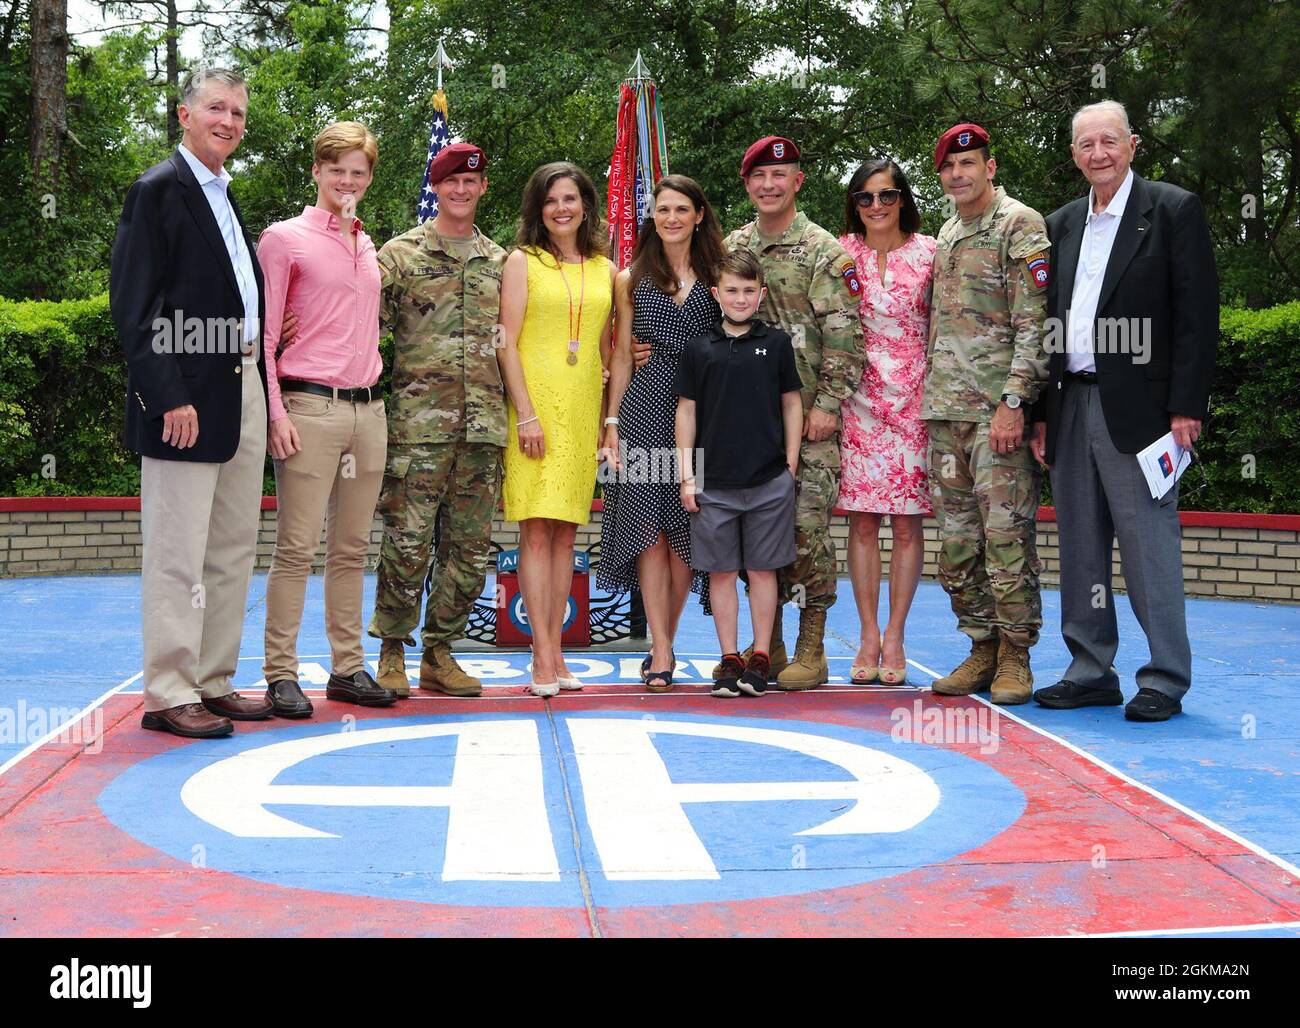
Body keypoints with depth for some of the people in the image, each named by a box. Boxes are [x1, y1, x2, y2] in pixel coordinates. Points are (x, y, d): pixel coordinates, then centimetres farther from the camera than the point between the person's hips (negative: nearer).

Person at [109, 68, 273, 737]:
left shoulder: (226, 198, 19)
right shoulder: (157, 190, -6)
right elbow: (134, 305, -13)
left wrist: (262, 390, 13)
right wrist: (169, 398, -20)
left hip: (243, 395, 9)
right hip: (187, 399, -9)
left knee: (232, 553, 12)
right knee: (178, 556, -4)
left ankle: (212, 682, 20)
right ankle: (168, 694, 4)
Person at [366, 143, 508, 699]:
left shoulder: (498, 261, 16)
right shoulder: (401, 253, 4)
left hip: (484, 425, 4)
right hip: (419, 423, -4)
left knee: (471, 548, 6)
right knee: (408, 543, -6)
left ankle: (439, 653, 17)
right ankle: (392, 653, 7)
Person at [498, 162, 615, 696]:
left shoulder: (605, 270, 14)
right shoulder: (523, 261, 2)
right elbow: (507, 342, -3)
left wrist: (611, 416, 10)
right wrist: (526, 413, -12)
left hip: (584, 409, 4)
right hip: (535, 403, -4)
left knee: (566, 531, 5)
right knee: (537, 529, -8)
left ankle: (554, 648, 10)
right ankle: (543, 658, -7)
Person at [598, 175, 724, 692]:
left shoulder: (717, 278, 10)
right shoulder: (632, 280, 10)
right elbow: (621, 357, 8)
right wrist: (612, 422, 3)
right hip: (644, 410, -1)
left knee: (685, 533, 1)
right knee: (649, 529, -7)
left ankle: (664, 643, 15)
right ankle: (661, 653, -4)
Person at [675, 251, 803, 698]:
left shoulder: (776, 343, 4)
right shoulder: (699, 348, 5)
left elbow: (792, 405, 9)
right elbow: (686, 411, 7)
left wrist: (791, 466, 3)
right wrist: (687, 476, 3)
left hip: (769, 480, -1)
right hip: (714, 482, 1)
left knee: (762, 570, 5)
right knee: (721, 572, 5)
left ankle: (760, 659, 13)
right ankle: (729, 661, 13)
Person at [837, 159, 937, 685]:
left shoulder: (928, 252, 2)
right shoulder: (842, 251, 5)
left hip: (914, 399, -1)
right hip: (859, 400, 1)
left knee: (906, 520, 0)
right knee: (861, 518, 1)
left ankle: (894, 637, 8)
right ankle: (869, 636, 8)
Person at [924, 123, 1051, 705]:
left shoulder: (1021, 226, -5)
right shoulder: (946, 235, 19)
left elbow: (1034, 325, -12)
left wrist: (1013, 403, -18)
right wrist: (933, 404, 16)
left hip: (998, 410, -8)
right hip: (945, 413, 8)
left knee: (1006, 535, -7)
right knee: (957, 539, 8)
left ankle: (1014, 658, 2)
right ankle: (982, 650, 18)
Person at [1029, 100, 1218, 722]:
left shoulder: (1173, 210, -1)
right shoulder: (1061, 226, 17)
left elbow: (1197, 314, -6)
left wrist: (1186, 407, -13)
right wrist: (1041, 412, 11)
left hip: (1137, 408, -6)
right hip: (1071, 407, 6)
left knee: (1149, 543, -4)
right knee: (1080, 548, 9)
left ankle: (1165, 679, 4)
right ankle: (1091, 672, 17)